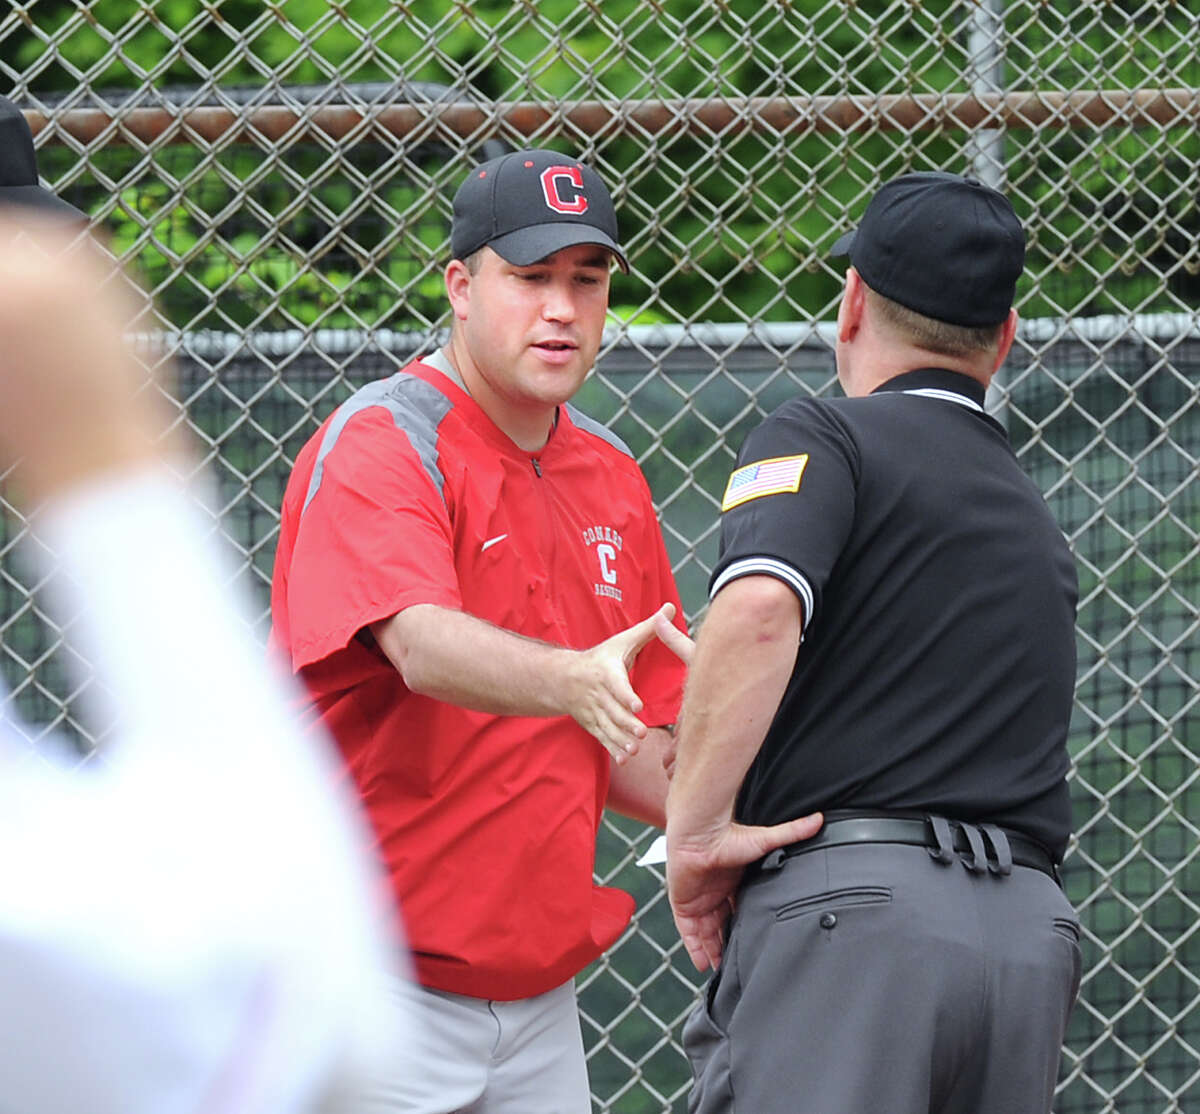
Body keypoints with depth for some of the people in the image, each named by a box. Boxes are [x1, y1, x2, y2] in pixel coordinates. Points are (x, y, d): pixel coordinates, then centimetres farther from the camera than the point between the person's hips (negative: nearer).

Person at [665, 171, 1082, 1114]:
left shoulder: (825, 436, 2)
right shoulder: (1037, 519, 24)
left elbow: (757, 611, -19)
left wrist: (697, 830, -12)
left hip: (850, 914, -7)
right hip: (1035, 933, 7)